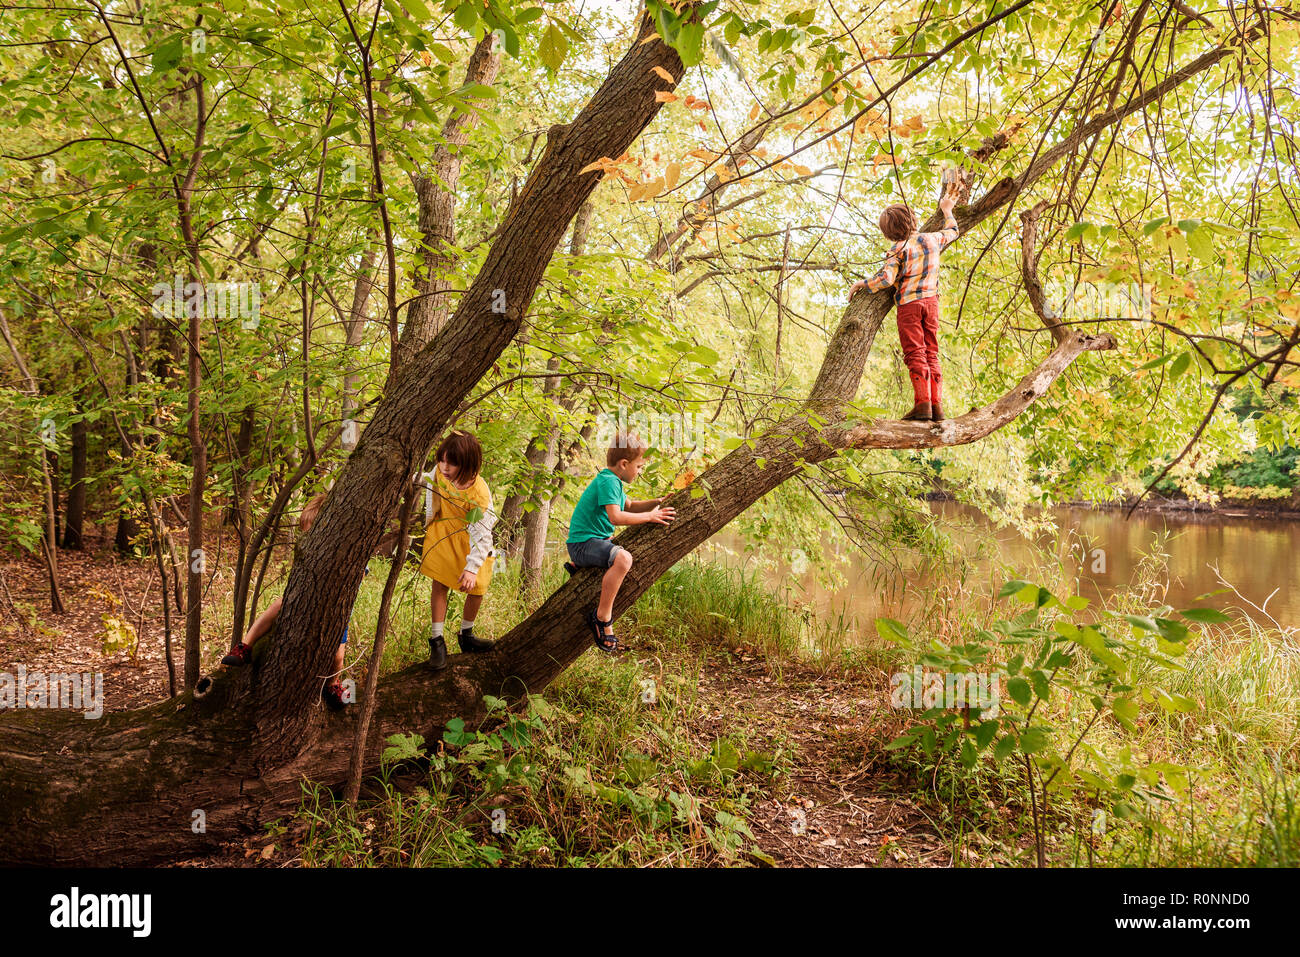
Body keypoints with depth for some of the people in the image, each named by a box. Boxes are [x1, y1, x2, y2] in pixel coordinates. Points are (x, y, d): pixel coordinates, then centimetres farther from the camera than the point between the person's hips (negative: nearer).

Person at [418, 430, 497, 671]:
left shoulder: (480, 494, -33)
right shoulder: (438, 475, -22)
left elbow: (481, 533, -28)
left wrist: (472, 567, -32)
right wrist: (428, 524, 12)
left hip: (471, 540, -2)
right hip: (442, 534, 2)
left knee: (476, 589, 0)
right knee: (440, 585, -1)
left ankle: (466, 635, 23)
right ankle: (437, 640, 5)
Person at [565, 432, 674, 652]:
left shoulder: (612, 480, 15)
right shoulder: (608, 481, -17)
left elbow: (629, 506, 27)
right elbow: (615, 516, -29)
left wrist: (657, 502, 12)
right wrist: (649, 516, -21)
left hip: (597, 539, 11)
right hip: (583, 542, -11)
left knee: (624, 551, 33)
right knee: (622, 558, -36)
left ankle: (580, 565, 26)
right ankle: (602, 617, -29)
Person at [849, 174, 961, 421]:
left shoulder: (899, 248, -6)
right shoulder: (933, 239, 10)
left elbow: (886, 278, -17)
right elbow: (952, 231, 32)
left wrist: (862, 284, -2)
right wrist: (947, 210, 48)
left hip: (909, 303, -5)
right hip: (931, 301, 5)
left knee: (915, 354, -8)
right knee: (931, 354, 7)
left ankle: (922, 404, -18)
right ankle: (937, 405, 1)